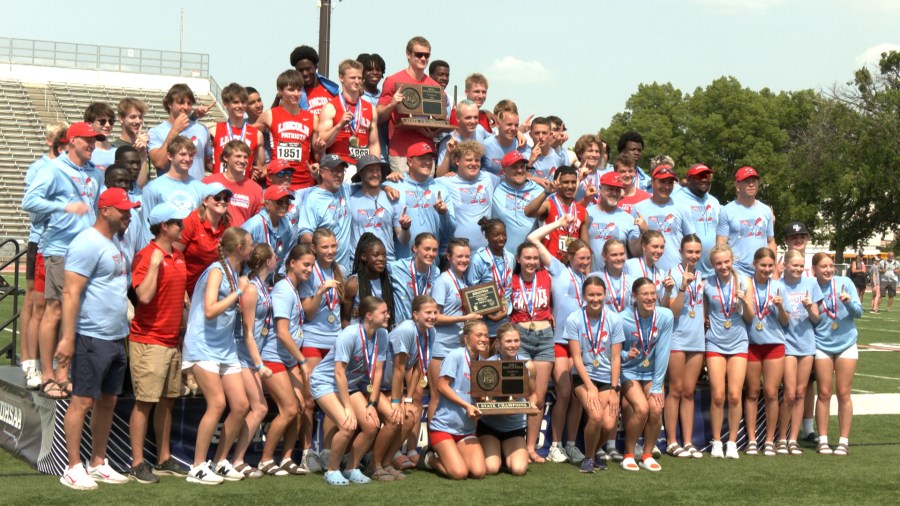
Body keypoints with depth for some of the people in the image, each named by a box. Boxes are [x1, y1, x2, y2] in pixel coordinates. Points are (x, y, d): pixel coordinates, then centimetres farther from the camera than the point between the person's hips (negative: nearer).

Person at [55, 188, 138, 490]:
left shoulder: (113, 246, 17)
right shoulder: (88, 244, -13)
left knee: (107, 401, 12)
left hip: (116, 338, 9)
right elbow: (70, 292, -18)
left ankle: (98, 464, 21)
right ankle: (73, 469, 0)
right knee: (83, 401, -5)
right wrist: (67, 338, -23)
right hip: (92, 337, -9)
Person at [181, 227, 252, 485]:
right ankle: (197, 468, -8)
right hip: (203, 346, -8)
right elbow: (210, 311, -23)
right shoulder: (217, 271, -12)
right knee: (217, 403, -16)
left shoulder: (235, 273, 12)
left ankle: (220, 462, 15)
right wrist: (238, 291, -16)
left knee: (241, 405, 2)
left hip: (225, 348, 9)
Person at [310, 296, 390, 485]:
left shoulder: (381, 335, -9)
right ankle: (332, 470, -3)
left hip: (352, 384, 7)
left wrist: (372, 404, -6)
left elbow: (377, 371, -3)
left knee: (371, 425, -9)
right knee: (348, 426, -24)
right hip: (325, 381, -7)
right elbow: (339, 373, -25)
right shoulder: (350, 335, -28)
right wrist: (348, 407, -23)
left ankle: (352, 468, 11)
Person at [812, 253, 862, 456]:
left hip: (846, 344, 0)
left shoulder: (844, 283, -4)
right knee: (824, 393, 2)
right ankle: (823, 441, 9)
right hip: (822, 345, 0)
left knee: (843, 393, 2)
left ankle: (844, 441, 7)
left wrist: (849, 302, -23)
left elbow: (858, 311, -4)